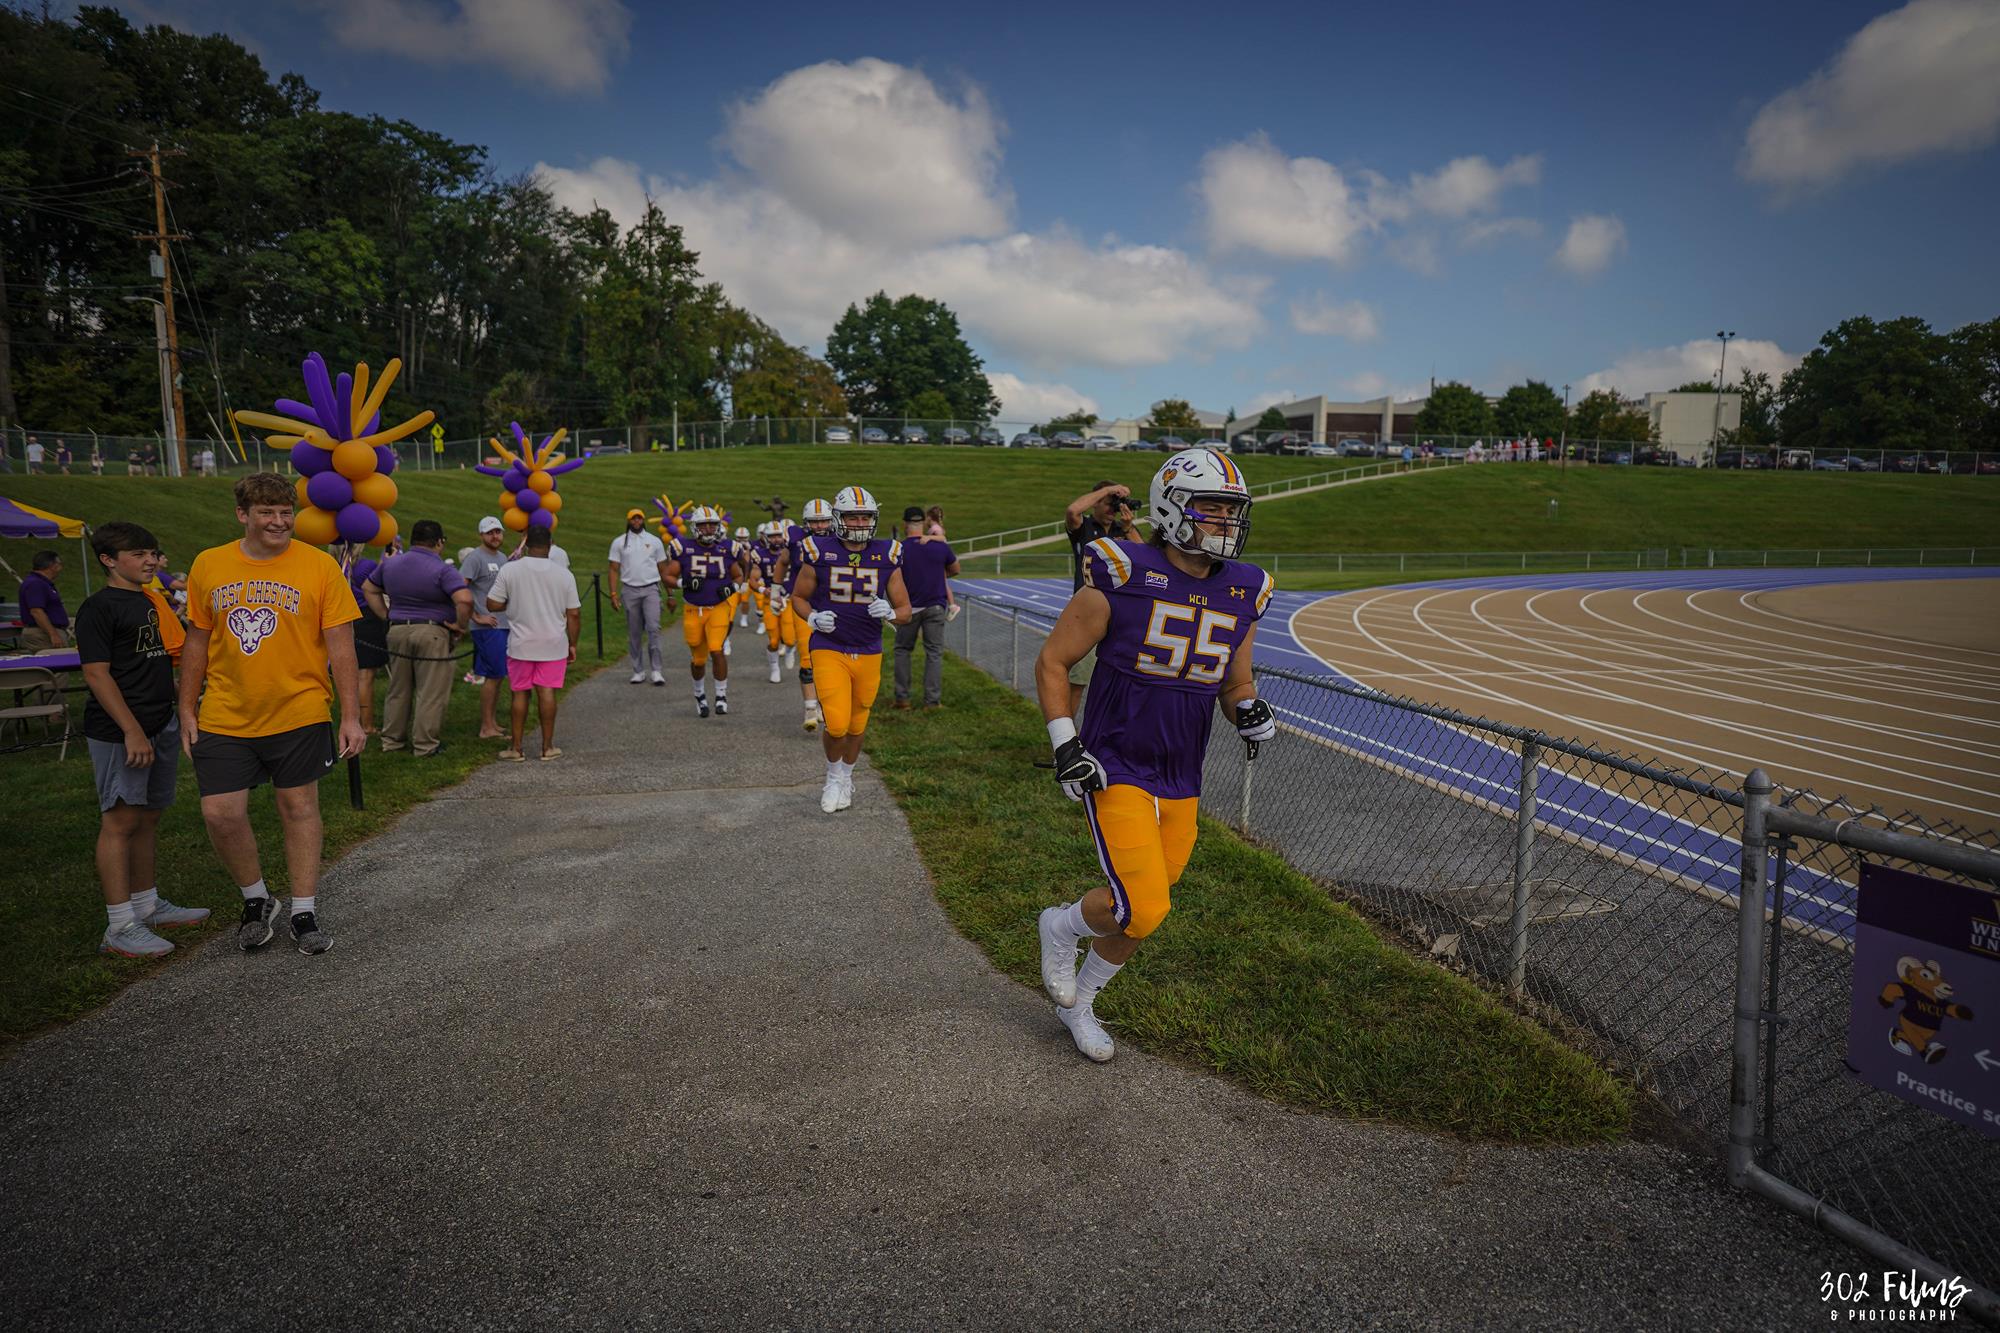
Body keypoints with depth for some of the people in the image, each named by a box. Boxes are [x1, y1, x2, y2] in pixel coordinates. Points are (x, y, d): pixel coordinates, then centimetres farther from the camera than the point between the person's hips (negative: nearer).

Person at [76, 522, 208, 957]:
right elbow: (96, 674, -15)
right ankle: (120, 927, -1)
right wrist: (131, 731, -20)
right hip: (119, 732, -8)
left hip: (161, 724, 8)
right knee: (120, 821, -5)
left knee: (148, 817, 15)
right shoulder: (99, 607, -9)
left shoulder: (153, 601, 15)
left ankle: (147, 904, 27)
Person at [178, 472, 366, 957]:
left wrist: (351, 716, -9)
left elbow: (340, 646, -6)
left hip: (299, 715, -2)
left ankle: (304, 913, 21)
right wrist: (187, 711, 9)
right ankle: (257, 898, 26)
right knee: (220, 815, 0)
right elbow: (197, 641, 11)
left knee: (298, 808, 8)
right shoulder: (208, 565, 3)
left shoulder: (319, 565, -6)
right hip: (224, 718, 2)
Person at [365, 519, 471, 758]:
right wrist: (461, 625, -12)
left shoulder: (390, 564, 10)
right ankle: (425, 745, 5)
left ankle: (392, 739, 25)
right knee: (431, 693, 1)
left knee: (398, 690, 17)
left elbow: (369, 588, 21)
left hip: (397, 631, 6)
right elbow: (464, 600, -26)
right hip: (432, 633, -6)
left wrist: (387, 616, 17)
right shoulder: (443, 570, -12)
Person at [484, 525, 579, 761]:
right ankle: (548, 747, 8)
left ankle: (516, 748, 12)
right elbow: (574, 614, -1)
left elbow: (492, 604, -4)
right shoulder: (564, 574, -2)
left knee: (520, 693, 8)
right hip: (553, 644, 0)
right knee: (547, 693, 4)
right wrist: (573, 644, 8)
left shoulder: (510, 570, -5)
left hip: (521, 644, 0)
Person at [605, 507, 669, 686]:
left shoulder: (654, 541, 8)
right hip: (630, 590, 1)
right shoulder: (619, 542, 7)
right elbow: (614, 570, 6)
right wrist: (614, 594, -4)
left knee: (653, 628, -12)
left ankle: (656, 670, -9)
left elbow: (663, 570, 11)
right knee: (634, 633, 5)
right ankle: (638, 671, 12)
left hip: (650, 590, -1)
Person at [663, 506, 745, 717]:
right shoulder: (683, 548, -5)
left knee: (716, 650, -18)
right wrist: (684, 582, -19)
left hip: (718, 608, 0)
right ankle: (699, 694, 35)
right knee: (698, 658, 9)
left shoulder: (726, 549, 0)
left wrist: (732, 587, -8)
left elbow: (739, 576, 12)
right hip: (693, 610, 0)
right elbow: (669, 576, 0)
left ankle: (721, 696, -2)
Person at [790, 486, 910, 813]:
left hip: (868, 654, 3)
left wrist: (889, 612, -19)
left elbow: (905, 611, 4)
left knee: (856, 726, 14)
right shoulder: (819, 554, -7)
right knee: (837, 725, -13)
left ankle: (846, 777, 41)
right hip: (829, 650, -2)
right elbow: (798, 597, 7)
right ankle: (833, 775, 18)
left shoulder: (886, 557, -1)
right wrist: (813, 618, -13)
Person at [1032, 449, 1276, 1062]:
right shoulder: (1122, 579, -14)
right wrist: (1065, 746, -13)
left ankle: (1078, 1003, 39)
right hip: (1115, 772, -6)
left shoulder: (1242, 594, 2)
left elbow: (1236, 684, 14)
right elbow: (1052, 662, -6)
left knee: (1142, 913, 14)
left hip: (1181, 783, 6)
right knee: (1142, 909, -15)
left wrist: (1249, 709, -9)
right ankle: (1063, 926, 19)